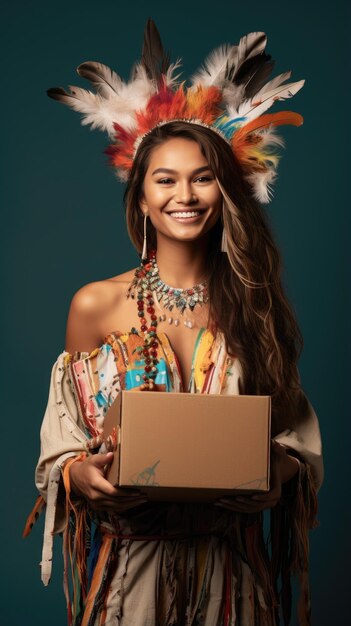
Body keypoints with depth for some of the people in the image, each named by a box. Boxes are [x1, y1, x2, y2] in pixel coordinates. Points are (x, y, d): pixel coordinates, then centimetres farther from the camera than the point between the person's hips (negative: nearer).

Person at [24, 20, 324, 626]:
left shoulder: (258, 306, -3)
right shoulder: (96, 305, -7)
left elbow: (296, 436, 4)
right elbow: (63, 436, 1)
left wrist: (279, 470, -17)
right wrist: (78, 472, -20)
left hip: (228, 568, 1)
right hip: (128, 558, -1)